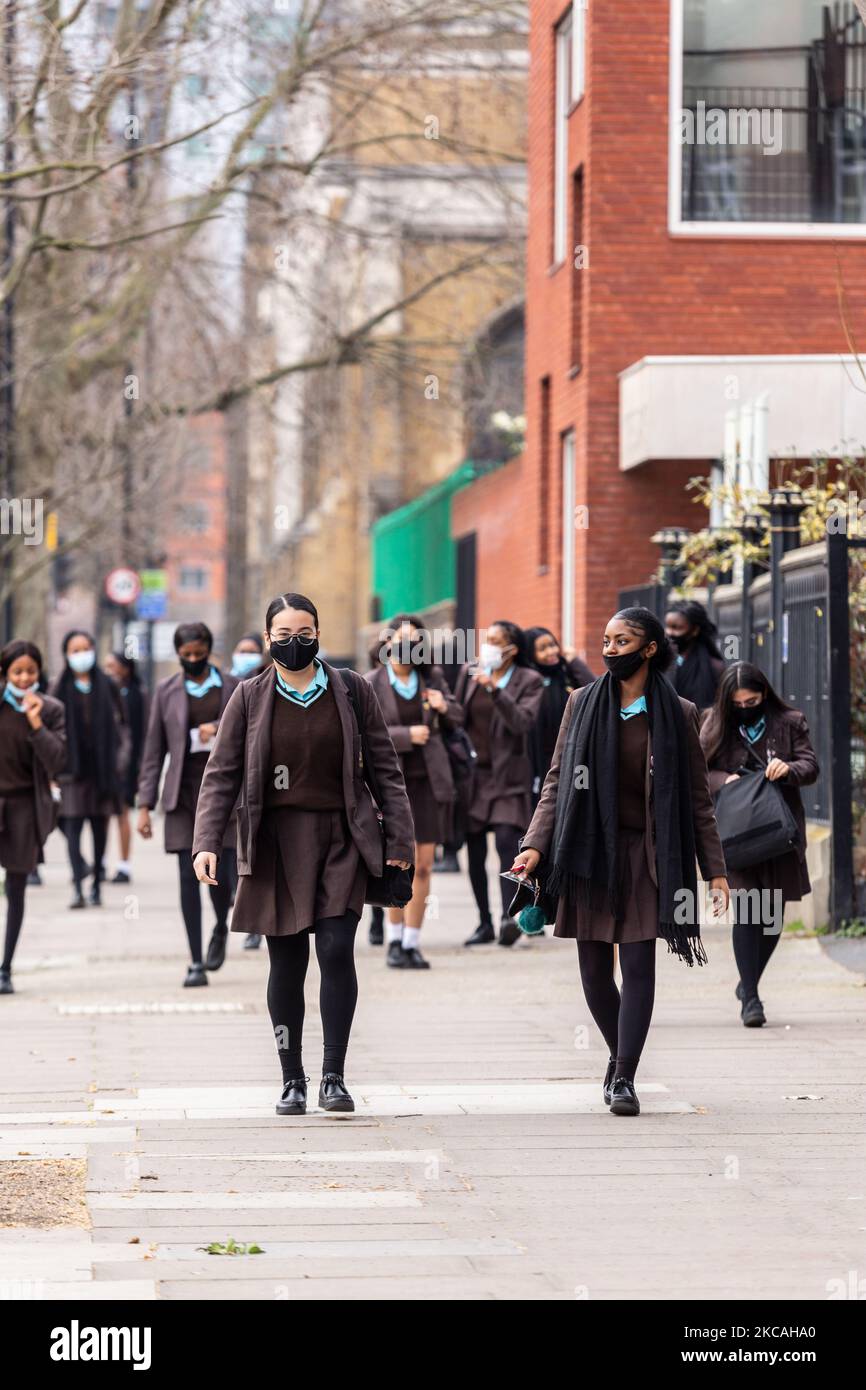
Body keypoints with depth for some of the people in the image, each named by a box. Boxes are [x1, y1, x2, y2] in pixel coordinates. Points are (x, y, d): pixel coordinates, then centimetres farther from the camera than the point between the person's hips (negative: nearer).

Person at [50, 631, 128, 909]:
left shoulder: (106, 686, 7)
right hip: (72, 768, -2)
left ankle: (96, 884, 16)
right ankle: (78, 888, -15)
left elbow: (122, 725, 11)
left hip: (102, 767, 2)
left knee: (100, 827, 5)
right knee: (72, 826, -10)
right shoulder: (60, 688, 3)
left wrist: (121, 759, 1)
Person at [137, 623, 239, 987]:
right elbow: (153, 751, 7)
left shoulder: (233, 687, 5)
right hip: (183, 796, 1)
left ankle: (220, 929, 29)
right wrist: (145, 804, 2)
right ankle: (196, 963, 1)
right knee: (189, 877, -3)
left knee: (218, 874, -4)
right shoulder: (166, 691, 7)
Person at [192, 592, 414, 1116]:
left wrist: (399, 840, 2)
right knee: (287, 962, 3)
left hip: (340, 837, 0)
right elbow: (222, 775, 4)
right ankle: (292, 1080, 12)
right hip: (277, 843, 1)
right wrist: (207, 842, -7)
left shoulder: (351, 690, 5)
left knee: (337, 950, -12)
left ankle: (334, 1075, -6)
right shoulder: (250, 698, 4)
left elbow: (385, 768, 8)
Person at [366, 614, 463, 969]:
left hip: (428, 779, 3)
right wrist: (406, 735, -18)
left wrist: (444, 707, -7)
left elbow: (457, 720, 15)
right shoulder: (371, 684, -1)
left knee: (423, 866, 0)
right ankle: (395, 939, 11)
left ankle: (412, 943, 6)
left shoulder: (432, 678, 8)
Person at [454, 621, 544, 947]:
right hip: (473, 771, 4)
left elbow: (522, 722, -17)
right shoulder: (468, 673, 9)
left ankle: (508, 917, -27)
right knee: (474, 851, 4)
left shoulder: (528, 681, -2)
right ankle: (485, 922, 13)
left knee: (507, 841, -19)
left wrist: (494, 688, -25)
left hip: (508, 775, -4)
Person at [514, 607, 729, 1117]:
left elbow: (699, 798, 4)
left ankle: (624, 1078, -8)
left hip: (645, 855, -2)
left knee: (638, 966, -10)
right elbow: (557, 782, 6)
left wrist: (716, 870, 1)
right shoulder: (582, 704, 6)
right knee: (594, 971, 5)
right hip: (590, 853, 2)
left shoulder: (677, 715, 2)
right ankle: (621, 1054, 28)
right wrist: (536, 845, -7)